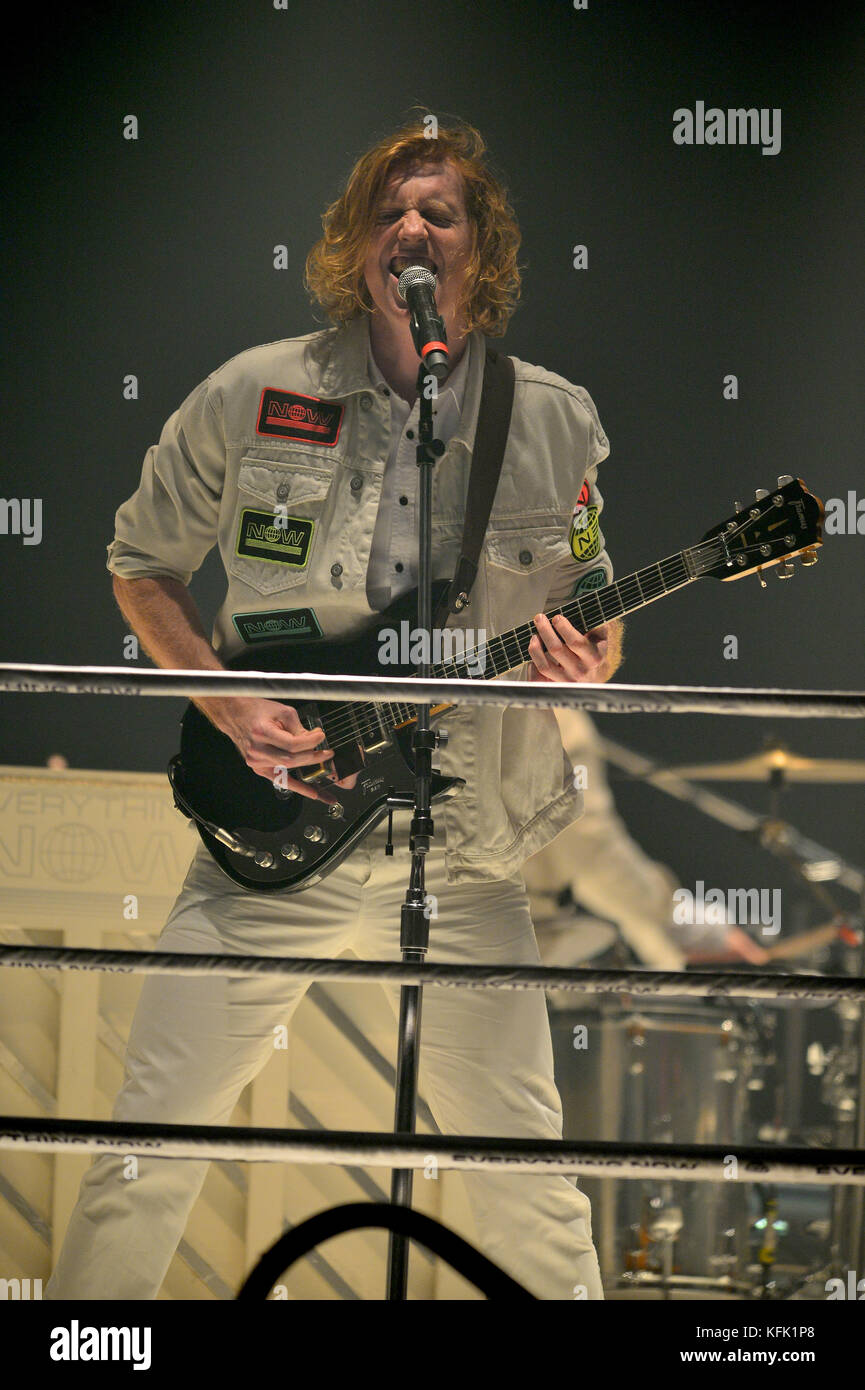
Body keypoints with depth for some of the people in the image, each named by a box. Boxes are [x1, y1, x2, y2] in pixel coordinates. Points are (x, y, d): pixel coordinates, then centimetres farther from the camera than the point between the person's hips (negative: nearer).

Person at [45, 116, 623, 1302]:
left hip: (464, 849, 1)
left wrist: (589, 667, -13)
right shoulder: (252, 398, -3)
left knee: (525, 1154, 5)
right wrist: (230, 706, -7)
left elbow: (590, 611, 12)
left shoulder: (553, 424, 1)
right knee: (155, 1130, -1)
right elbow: (142, 565, 8)